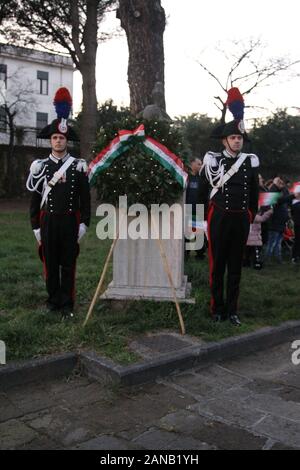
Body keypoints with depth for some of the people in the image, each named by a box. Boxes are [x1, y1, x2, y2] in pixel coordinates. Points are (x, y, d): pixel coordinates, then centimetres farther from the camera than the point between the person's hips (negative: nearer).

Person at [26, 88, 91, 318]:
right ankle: (53, 300, 24)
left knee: (68, 264, 5)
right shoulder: (40, 166, 2)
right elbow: (35, 198, 4)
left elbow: (85, 197, 2)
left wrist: (84, 223, -3)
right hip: (48, 221, 1)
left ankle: (67, 303, 14)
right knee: (50, 264, 9)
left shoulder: (78, 166, 0)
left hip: (70, 221, -1)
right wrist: (36, 227, 2)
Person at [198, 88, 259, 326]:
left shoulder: (251, 161, 5)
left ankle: (232, 309, 19)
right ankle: (218, 309, 17)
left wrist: (251, 217, 12)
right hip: (219, 218, -2)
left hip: (241, 219, 3)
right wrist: (204, 218, 4)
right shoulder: (213, 160, -3)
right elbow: (203, 191, 3)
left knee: (236, 266, 9)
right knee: (218, 265, 5)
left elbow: (254, 193, 13)